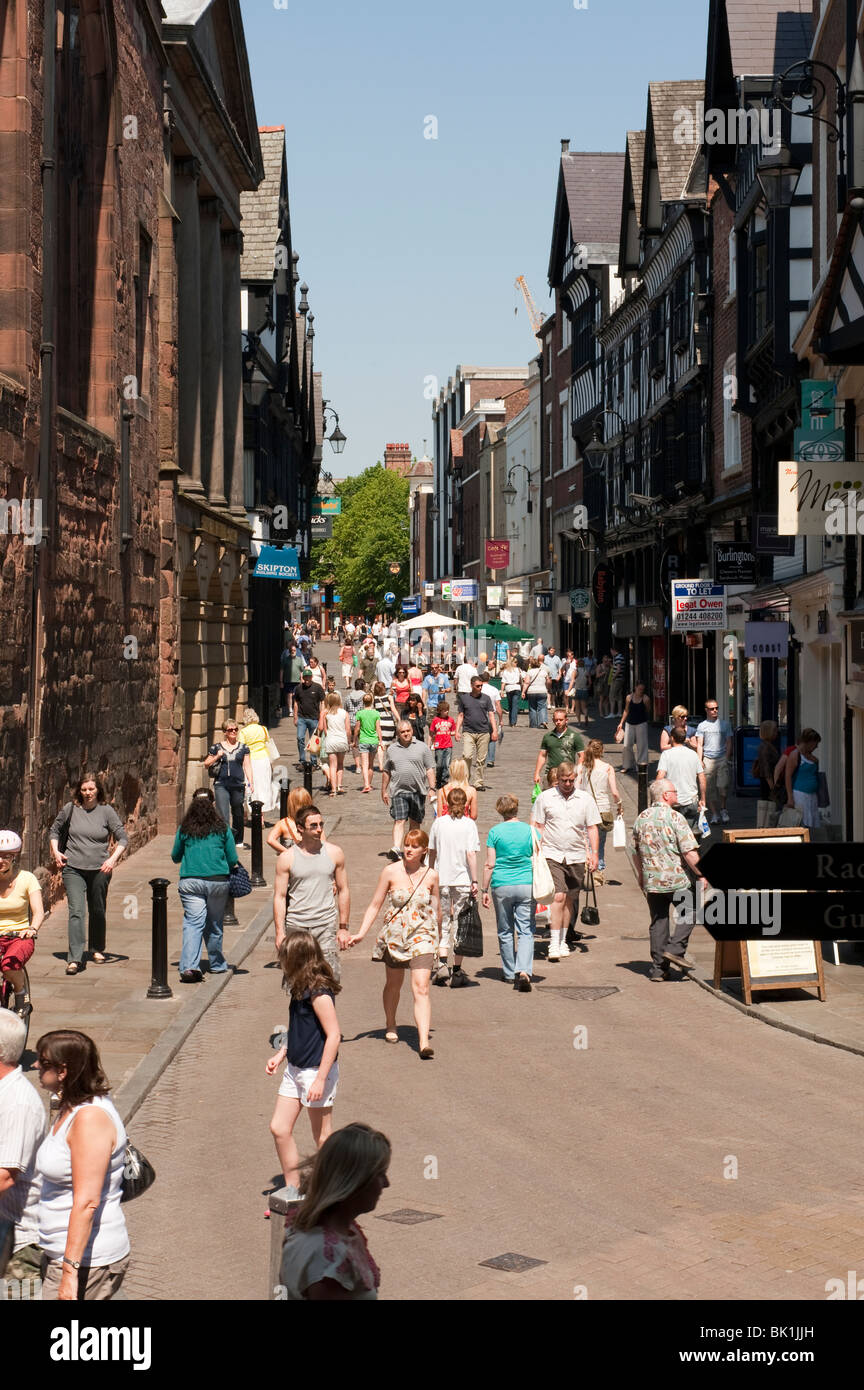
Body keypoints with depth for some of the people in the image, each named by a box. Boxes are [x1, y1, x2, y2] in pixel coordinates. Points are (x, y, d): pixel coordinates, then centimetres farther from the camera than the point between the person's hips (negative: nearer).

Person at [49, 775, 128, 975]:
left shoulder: (106, 811, -2)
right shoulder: (71, 809, 1)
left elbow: (122, 838, 1)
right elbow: (54, 830, 17)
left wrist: (113, 858, -13)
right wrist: (56, 851, 3)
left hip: (99, 869, 1)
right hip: (73, 869, 0)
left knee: (97, 911, 14)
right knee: (76, 911, -13)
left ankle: (97, 949, 36)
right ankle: (74, 958, -16)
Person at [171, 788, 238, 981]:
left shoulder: (184, 829, 4)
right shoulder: (222, 828, 4)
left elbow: (175, 857, 14)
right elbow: (233, 859, 7)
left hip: (190, 881, 0)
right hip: (218, 881, 0)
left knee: (193, 923, -5)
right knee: (215, 925, 14)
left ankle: (189, 966, -22)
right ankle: (217, 964, 29)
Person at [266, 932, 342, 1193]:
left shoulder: (319, 993, -21)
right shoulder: (301, 989, 7)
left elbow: (333, 1035, -23)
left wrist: (320, 1079, -23)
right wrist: (280, 1055, 16)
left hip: (316, 1071, -9)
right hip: (295, 1069, 9)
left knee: (322, 1138, 4)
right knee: (279, 1128, 8)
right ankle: (292, 1191, 18)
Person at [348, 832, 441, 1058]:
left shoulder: (431, 876, -2)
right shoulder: (391, 872, -5)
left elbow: (436, 908, 13)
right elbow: (375, 905, -1)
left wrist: (438, 935, 24)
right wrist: (361, 933, -8)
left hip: (421, 937, -1)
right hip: (394, 935, 1)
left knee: (421, 989, -14)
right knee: (393, 984, 20)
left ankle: (424, 1042, -21)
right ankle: (390, 1025, 46)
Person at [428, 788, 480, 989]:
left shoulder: (439, 823, 1)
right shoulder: (468, 824, -6)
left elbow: (432, 852, 8)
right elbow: (471, 855, -12)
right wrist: (474, 881, -9)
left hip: (441, 879, 2)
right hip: (462, 879, -2)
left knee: (443, 922, 11)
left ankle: (442, 963, -6)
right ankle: (457, 971, 8)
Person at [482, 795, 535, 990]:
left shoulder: (495, 832, -2)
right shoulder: (530, 830, 1)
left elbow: (489, 865, -3)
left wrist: (485, 890, 5)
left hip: (502, 886, 0)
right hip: (526, 886, 0)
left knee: (505, 931, 14)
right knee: (526, 931, 0)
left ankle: (510, 973, 21)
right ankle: (524, 970, -19)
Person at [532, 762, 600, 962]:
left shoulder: (585, 800, 6)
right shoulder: (545, 798, 3)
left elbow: (592, 828, 9)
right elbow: (538, 826, 6)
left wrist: (594, 852, -1)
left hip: (576, 857, 3)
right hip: (552, 854, -2)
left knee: (568, 900, 9)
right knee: (558, 897, -14)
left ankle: (562, 941, 22)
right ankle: (554, 944, -14)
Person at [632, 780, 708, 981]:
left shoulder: (641, 819, 7)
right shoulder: (674, 817, -11)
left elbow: (636, 852, 15)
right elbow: (689, 852, -15)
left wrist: (641, 877, 27)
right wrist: (700, 874, -4)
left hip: (651, 881, 5)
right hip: (676, 880, -5)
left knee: (658, 922, 10)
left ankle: (658, 968, 10)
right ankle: (676, 948, 1)